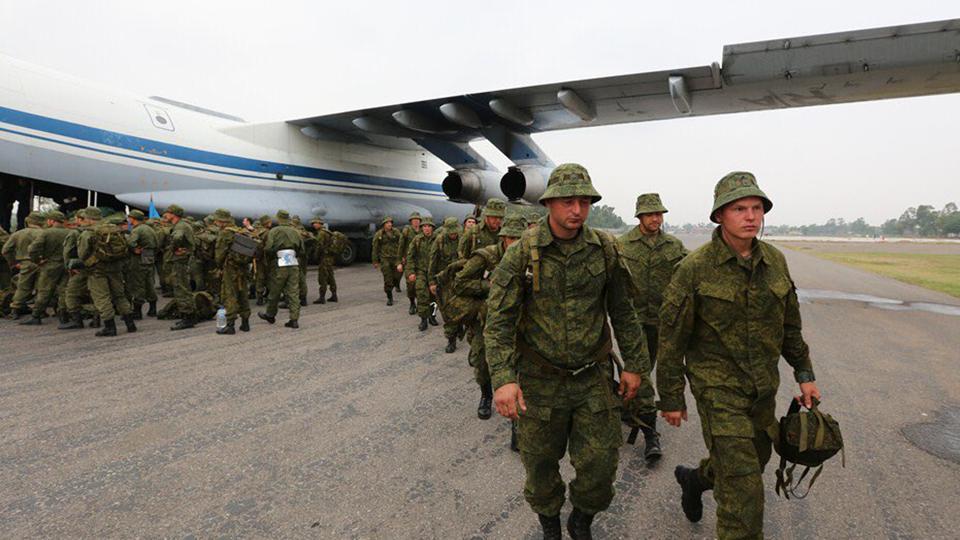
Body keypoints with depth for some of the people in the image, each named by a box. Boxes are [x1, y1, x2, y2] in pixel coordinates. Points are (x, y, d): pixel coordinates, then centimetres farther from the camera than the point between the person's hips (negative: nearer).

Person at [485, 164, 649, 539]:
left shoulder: (604, 249, -4)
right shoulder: (522, 253, -12)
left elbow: (622, 311, 7)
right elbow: (499, 320, -13)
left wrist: (633, 364, 7)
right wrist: (503, 378, -24)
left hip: (594, 377, 2)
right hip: (540, 381, -1)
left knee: (600, 464, 5)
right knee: (541, 464, 14)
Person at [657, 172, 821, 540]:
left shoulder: (774, 261, 0)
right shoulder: (695, 269, -16)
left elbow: (789, 322, 13)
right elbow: (671, 339, -11)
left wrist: (804, 373, 13)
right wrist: (671, 399, -7)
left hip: (763, 386, 6)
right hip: (718, 388, -6)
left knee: (755, 459, 24)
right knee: (743, 490, -7)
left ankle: (695, 479, 51)